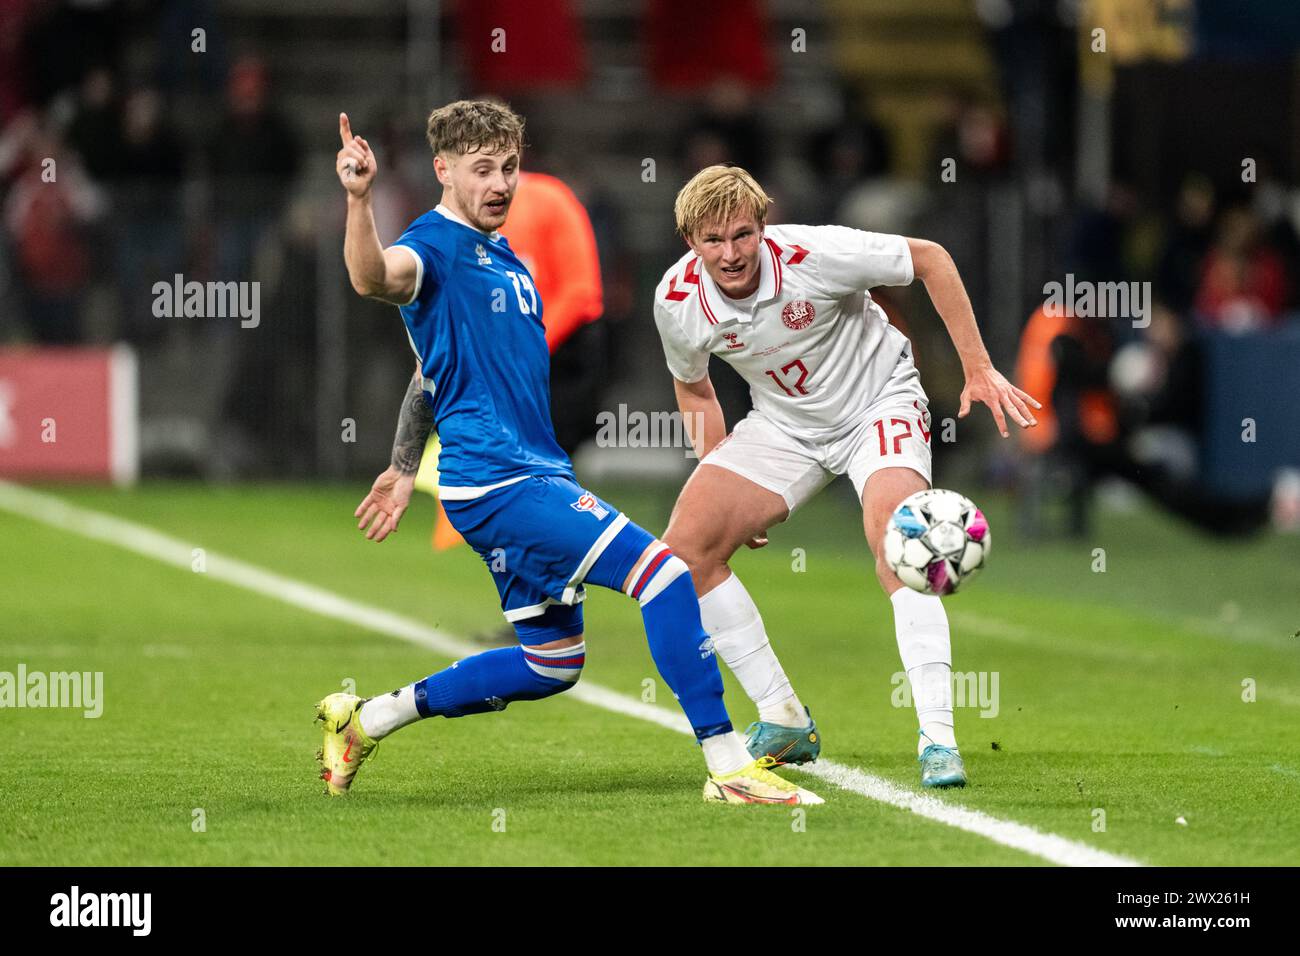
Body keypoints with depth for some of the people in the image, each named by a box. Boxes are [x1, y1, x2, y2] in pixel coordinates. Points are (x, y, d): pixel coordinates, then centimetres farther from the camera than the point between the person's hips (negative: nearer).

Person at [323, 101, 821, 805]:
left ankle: (363, 720, 23)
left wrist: (403, 469, 34)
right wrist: (358, 199, -53)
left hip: (533, 475, 10)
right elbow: (376, 277, -35)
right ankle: (728, 766, -17)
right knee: (663, 569, -19)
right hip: (496, 482, -10)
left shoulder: (507, 260, 18)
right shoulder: (436, 246, -9)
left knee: (552, 665, 15)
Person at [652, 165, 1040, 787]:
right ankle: (784, 722, 0)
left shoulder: (813, 255, -29)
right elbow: (692, 386, 7)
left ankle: (938, 737, -34)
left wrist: (978, 369, -14)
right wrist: (716, 476, 1)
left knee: (892, 532, -33)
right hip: (782, 426, 5)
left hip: (878, 399, -5)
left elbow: (930, 259, -15)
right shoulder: (677, 299, -17)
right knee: (685, 548, -12)